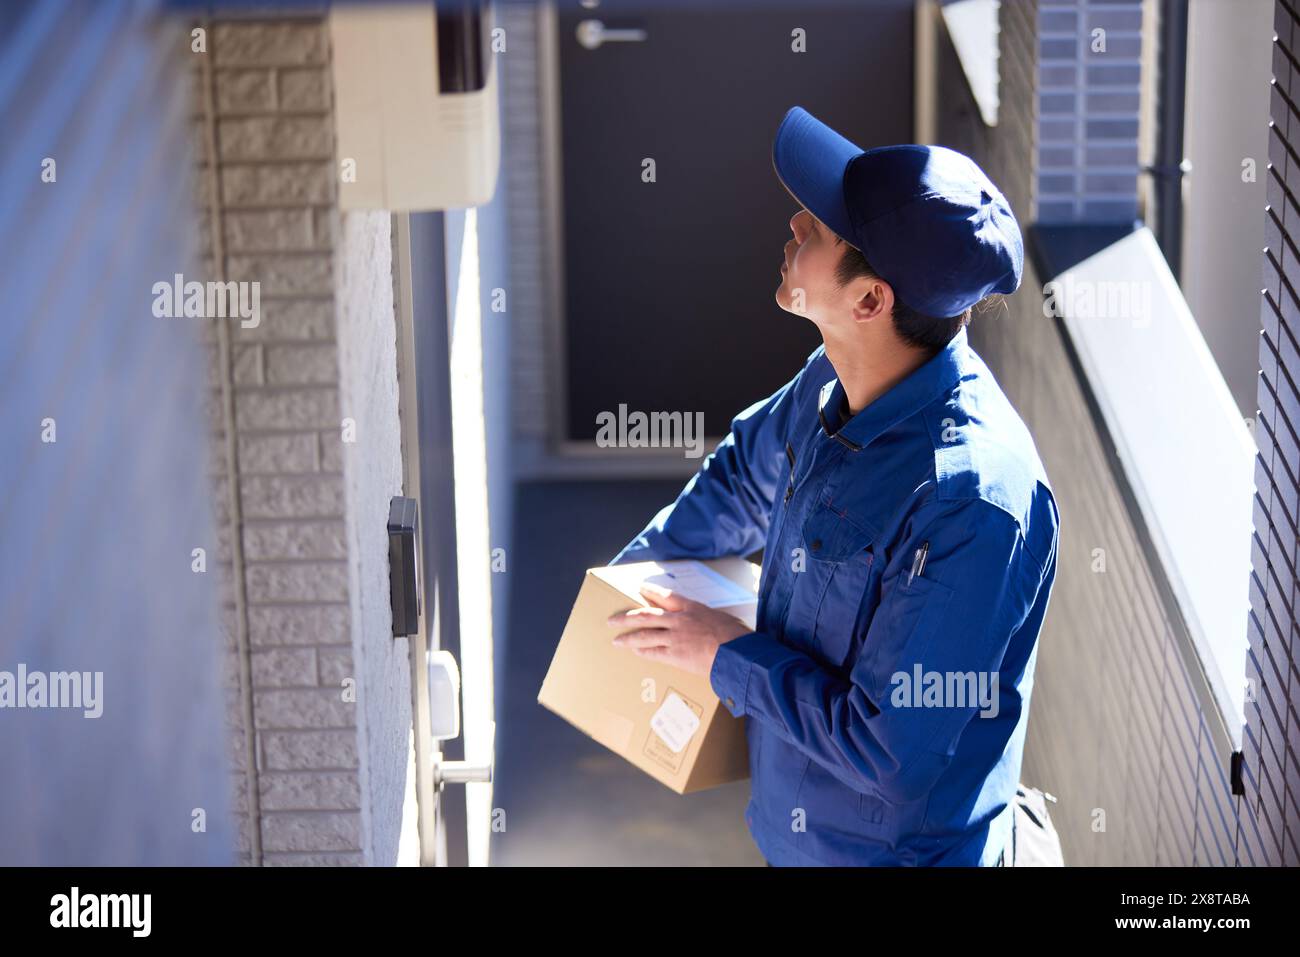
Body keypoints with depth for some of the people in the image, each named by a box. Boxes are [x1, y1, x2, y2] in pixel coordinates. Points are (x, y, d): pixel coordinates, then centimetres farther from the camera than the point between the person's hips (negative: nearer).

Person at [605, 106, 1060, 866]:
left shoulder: (973, 504, -34)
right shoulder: (834, 386, -9)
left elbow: (891, 752, -29)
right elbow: (746, 476, 14)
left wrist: (728, 655, -19)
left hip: (902, 847, -7)